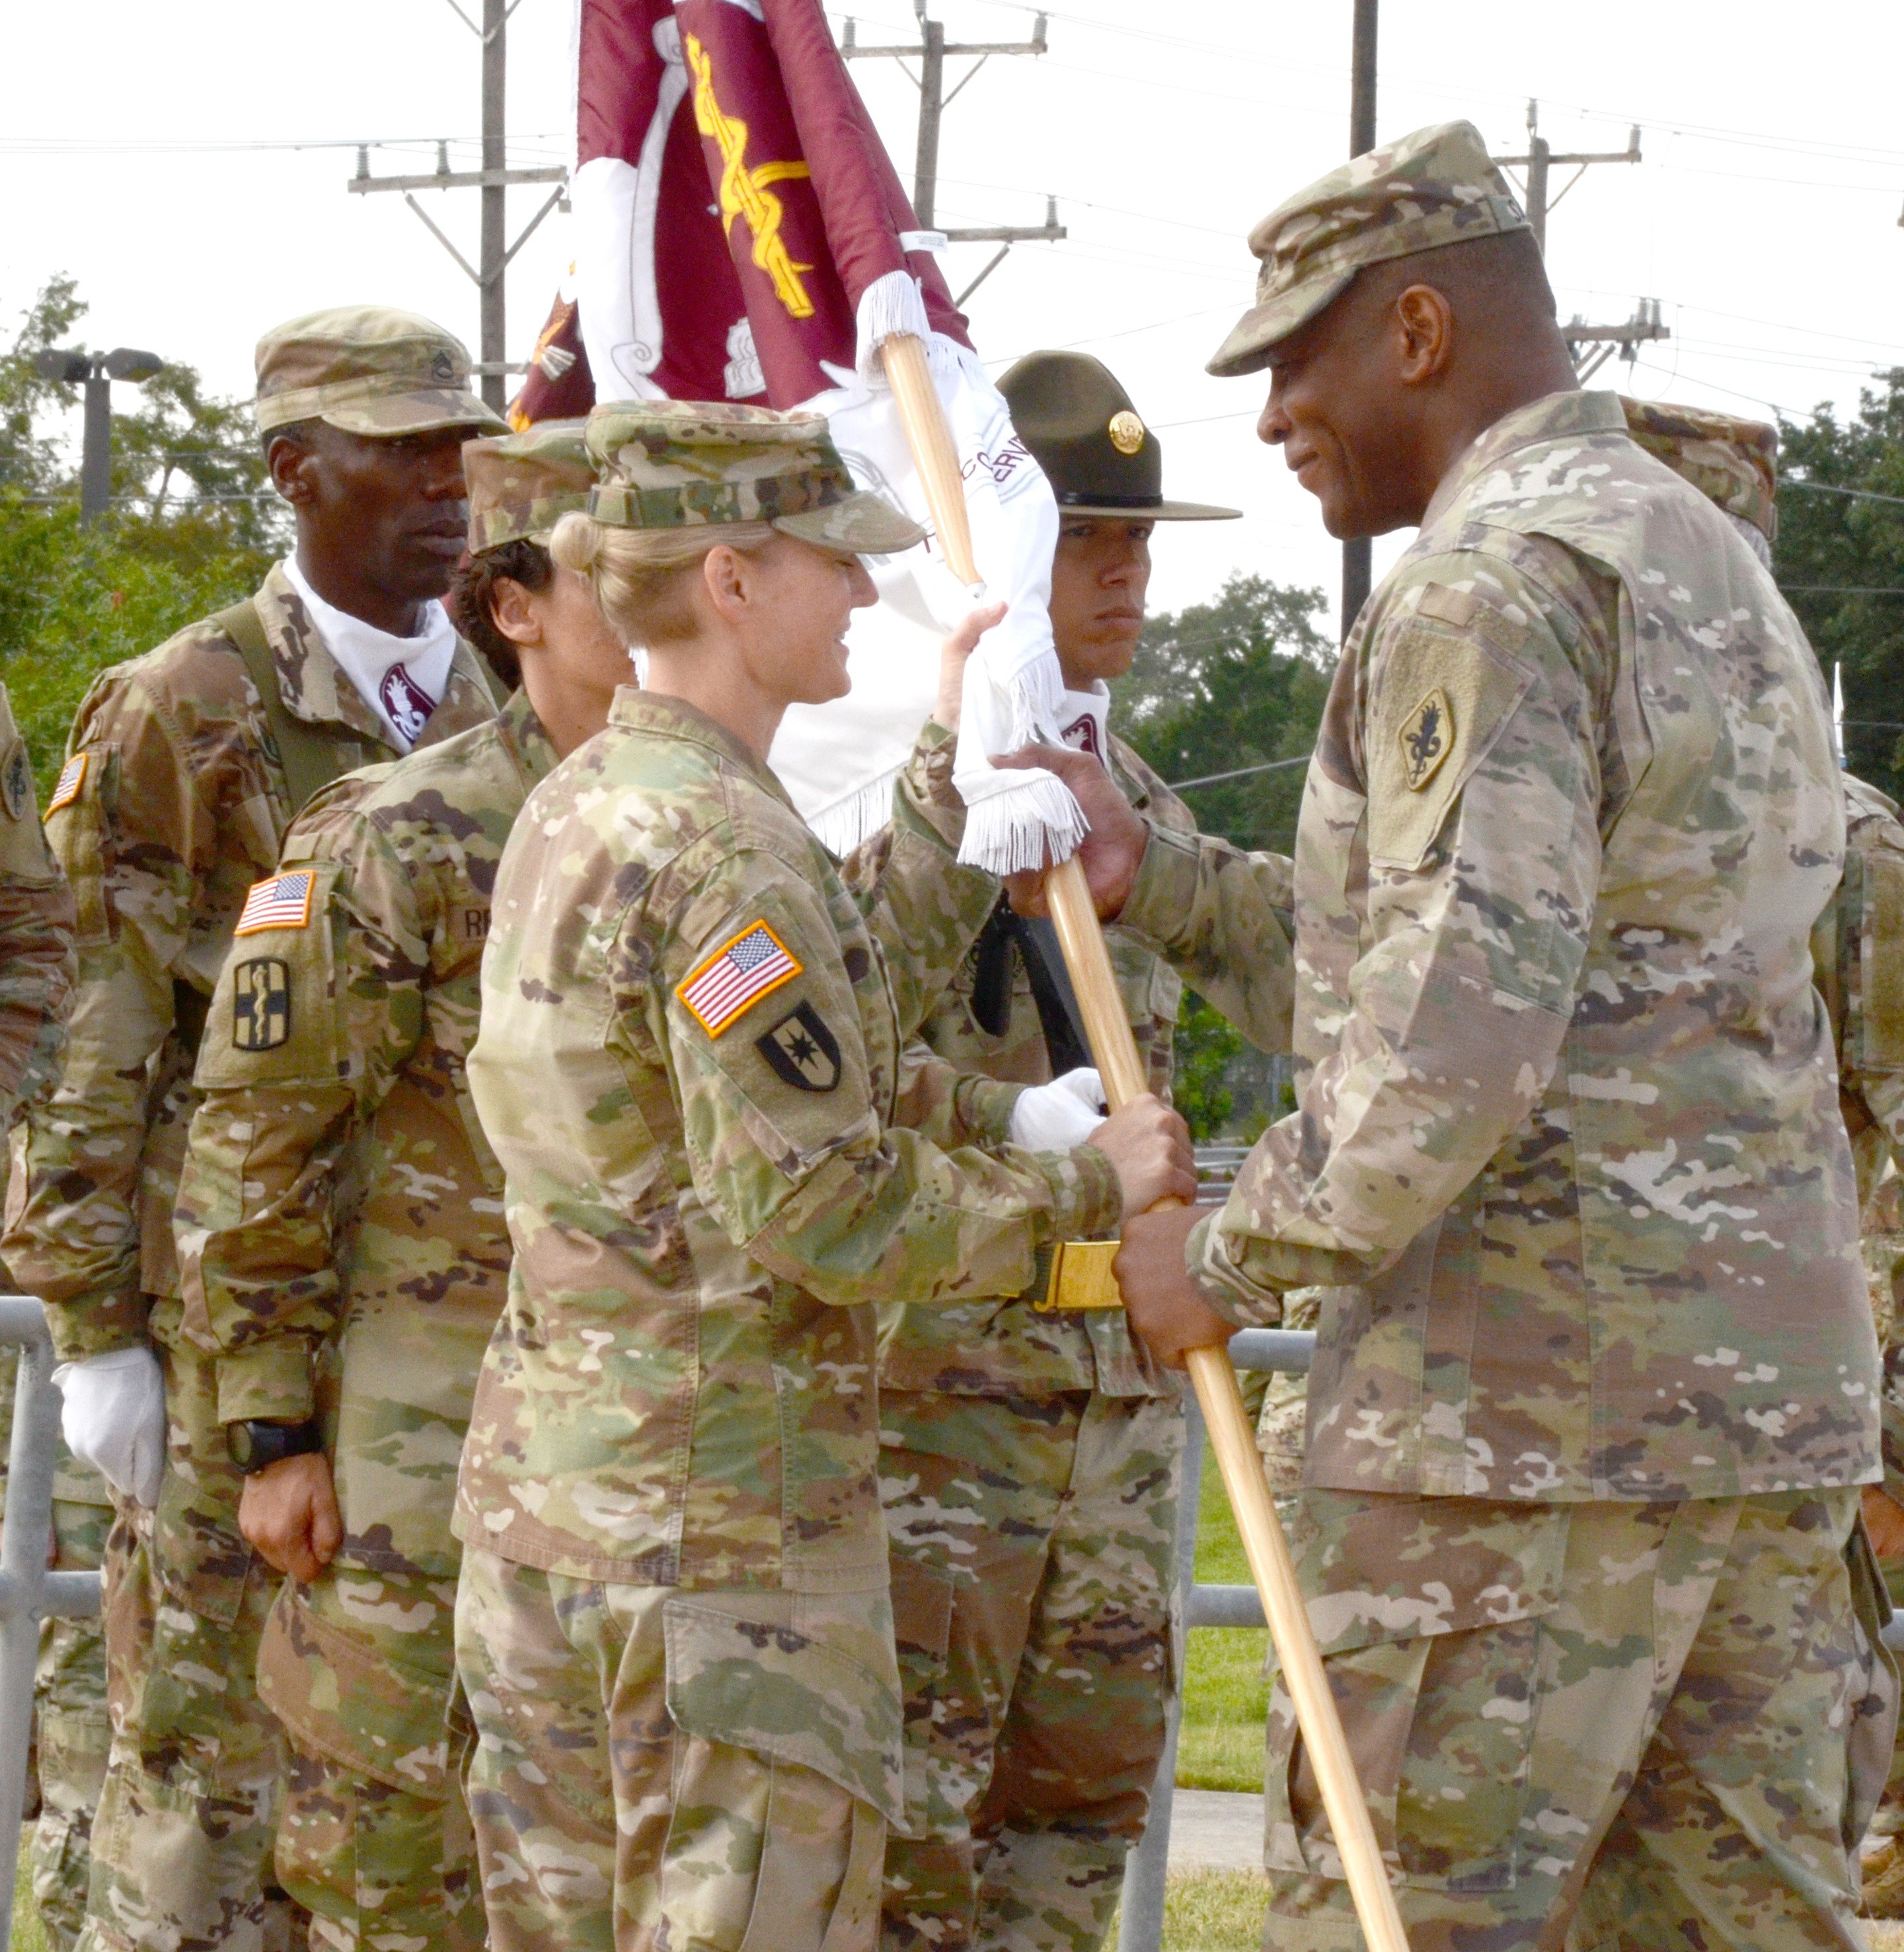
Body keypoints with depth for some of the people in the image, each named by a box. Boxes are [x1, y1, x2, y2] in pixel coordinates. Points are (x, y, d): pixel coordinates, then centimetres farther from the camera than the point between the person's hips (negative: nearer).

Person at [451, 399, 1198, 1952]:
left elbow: (830, 1037, 19)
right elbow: (819, 1207, -20)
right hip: (723, 1500, -9)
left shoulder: (575, 814, 12)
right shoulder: (724, 853, -18)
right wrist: (1086, 1185, -9)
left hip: (542, 1475, 9)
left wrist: (959, 778, 23)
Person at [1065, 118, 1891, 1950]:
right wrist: (1150, 880, 19)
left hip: (1527, 1416, -9)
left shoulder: (1492, 585, -12)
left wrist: (1231, 1258, -10)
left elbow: (1460, 1035, -22)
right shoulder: (1712, 562, 19)